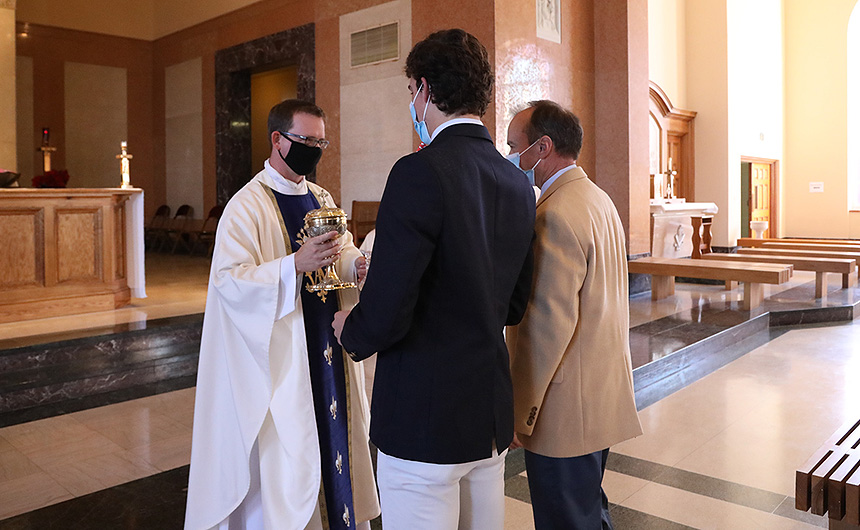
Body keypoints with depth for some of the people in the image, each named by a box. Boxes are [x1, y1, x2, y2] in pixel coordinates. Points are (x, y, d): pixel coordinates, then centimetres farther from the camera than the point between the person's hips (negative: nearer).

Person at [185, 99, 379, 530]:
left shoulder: (321, 199, 11)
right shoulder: (247, 206, -11)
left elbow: (342, 254, 14)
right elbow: (229, 280, -18)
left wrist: (357, 264, -9)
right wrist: (295, 265, -31)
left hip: (326, 349, 7)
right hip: (279, 354, -6)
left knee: (331, 436, 15)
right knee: (284, 454, 2)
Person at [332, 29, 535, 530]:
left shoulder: (419, 173, -19)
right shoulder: (518, 183, 4)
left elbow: (385, 314, -22)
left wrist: (351, 331, -1)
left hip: (425, 418, -7)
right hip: (492, 414, 7)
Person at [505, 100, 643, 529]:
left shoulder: (556, 215, -21)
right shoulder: (599, 199, 11)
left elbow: (550, 323, -24)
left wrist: (516, 413, -18)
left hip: (566, 409, -10)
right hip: (604, 396, 10)